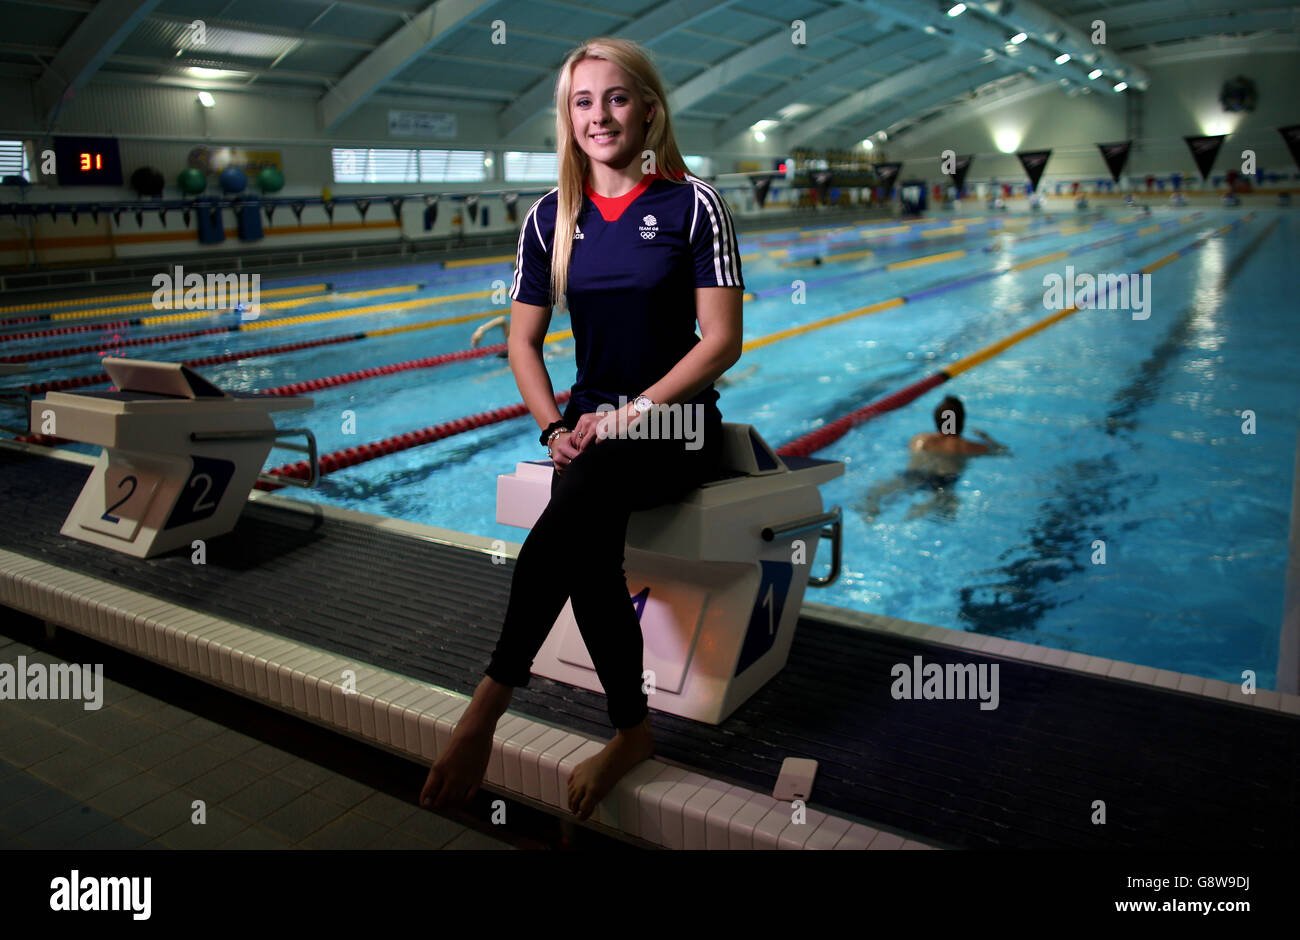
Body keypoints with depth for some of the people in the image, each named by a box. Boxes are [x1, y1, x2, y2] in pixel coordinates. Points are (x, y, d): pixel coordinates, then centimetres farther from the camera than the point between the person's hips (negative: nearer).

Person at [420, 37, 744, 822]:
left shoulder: (694, 205, -2)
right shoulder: (551, 218, 9)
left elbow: (722, 341, -7)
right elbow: (524, 342, 11)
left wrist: (631, 413, -16)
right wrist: (554, 427, -6)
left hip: (676, 424, -3)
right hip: (594, 422, 3)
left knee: (580, 494, -34)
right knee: (589, 540, -30)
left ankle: (487, 707, -25)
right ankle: (632, 732, -18)